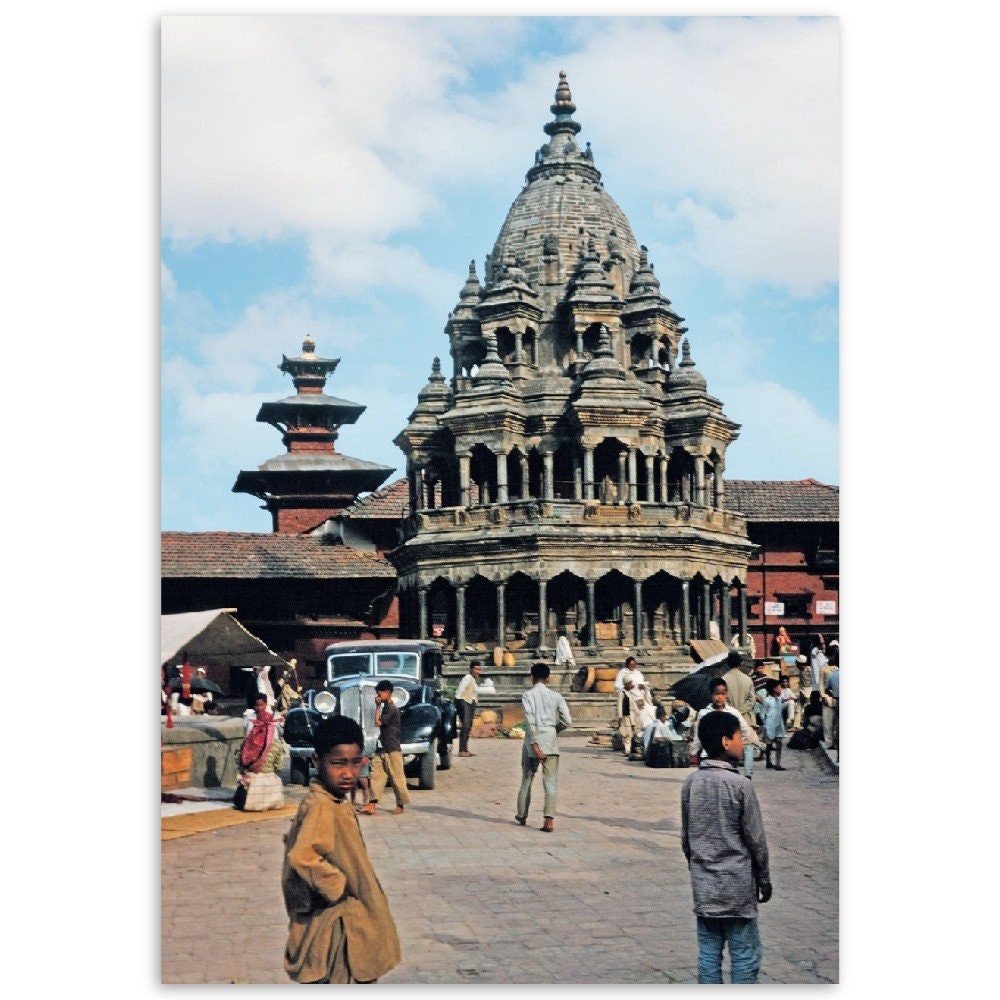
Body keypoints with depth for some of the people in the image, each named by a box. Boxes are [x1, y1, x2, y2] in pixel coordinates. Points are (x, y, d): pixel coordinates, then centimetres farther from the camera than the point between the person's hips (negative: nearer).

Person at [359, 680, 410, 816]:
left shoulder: (390, 707, -14)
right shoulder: (386, 706, 15)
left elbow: (378, 722, -15)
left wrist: (378, 706, -10)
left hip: (392, 750, -9)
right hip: (382, 748, 9)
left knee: (396, 777, 0)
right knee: (376, 775, 1)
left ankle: (401, 804, 9)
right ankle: (371, 805, -3)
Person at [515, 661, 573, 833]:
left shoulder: (528, 695, -3)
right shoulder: (556, 696, 4)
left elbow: (530, 721, -13)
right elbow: (567, 721, -1)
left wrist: (535, 745, -14)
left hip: (533, 740, -1)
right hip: (551, 742, 1)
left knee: (527, 779, 15)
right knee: (551, 782, 0)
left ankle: (522, 815, 28)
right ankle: (549, 819, -13)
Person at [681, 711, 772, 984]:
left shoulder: (690, 783, 2)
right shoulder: (740, 785, -14)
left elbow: (685, 837, 9)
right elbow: (756, 840, -8)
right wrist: (765, 880, 4)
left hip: (703, 886, 5)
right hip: (737, 885, -5)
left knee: (708, 953, 10)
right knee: (744, 957, 3)